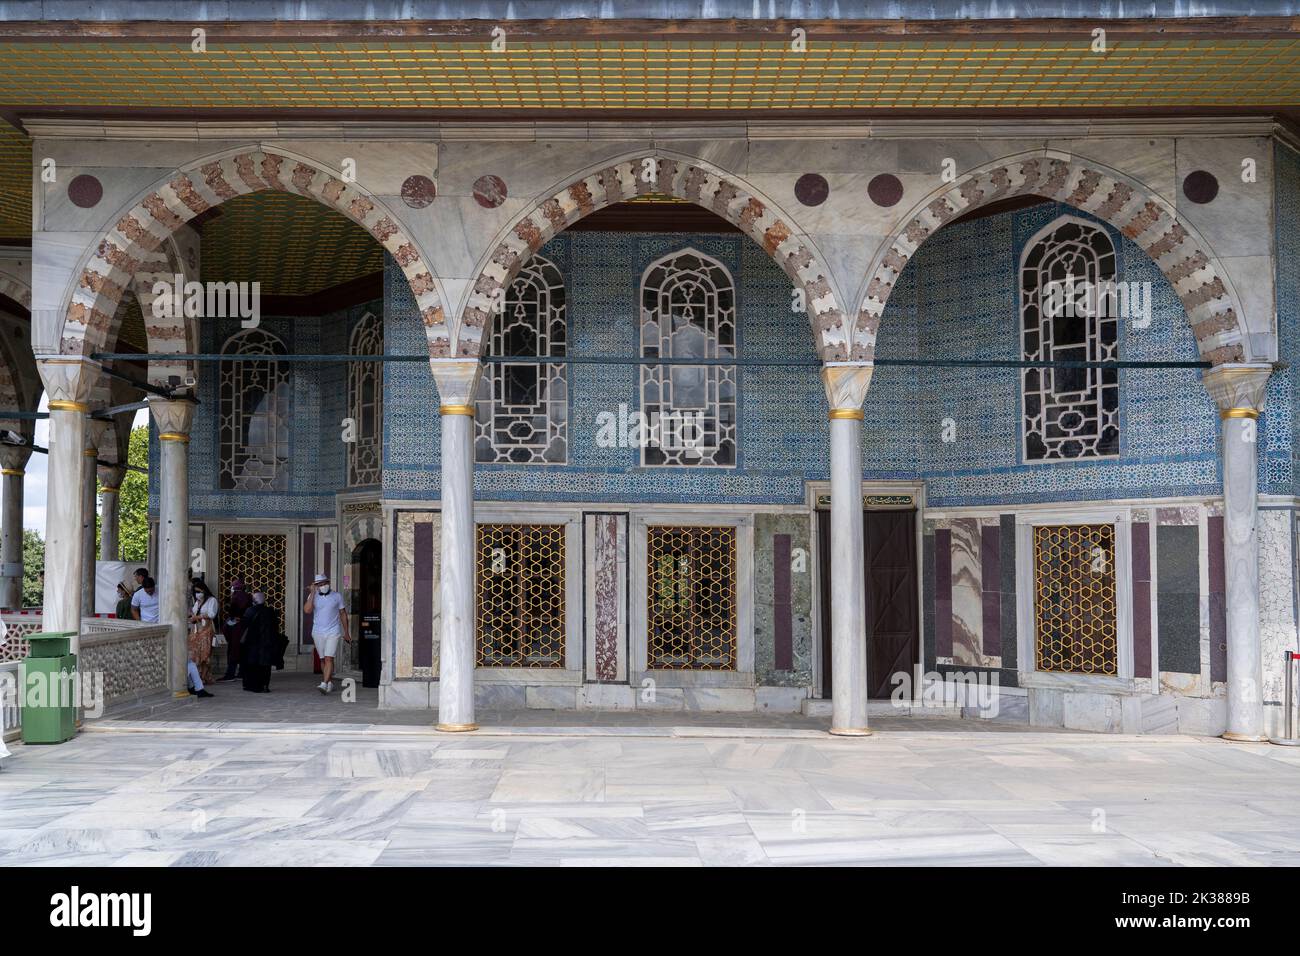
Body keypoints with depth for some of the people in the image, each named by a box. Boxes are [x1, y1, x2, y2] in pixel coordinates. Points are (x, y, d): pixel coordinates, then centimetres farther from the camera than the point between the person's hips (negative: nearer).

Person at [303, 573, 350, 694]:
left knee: (329, 658, -15)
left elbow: (343, 614, 9)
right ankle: (330, 683, 24)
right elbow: (307, 610, -15)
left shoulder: (337, 596, 1)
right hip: (318, 633, 3)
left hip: (333, 632, -3)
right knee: (323, 660, 10)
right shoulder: (313, 596, 2)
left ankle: (324, 684, -23)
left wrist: (346, 633, 10)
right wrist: (312, 593, -15)